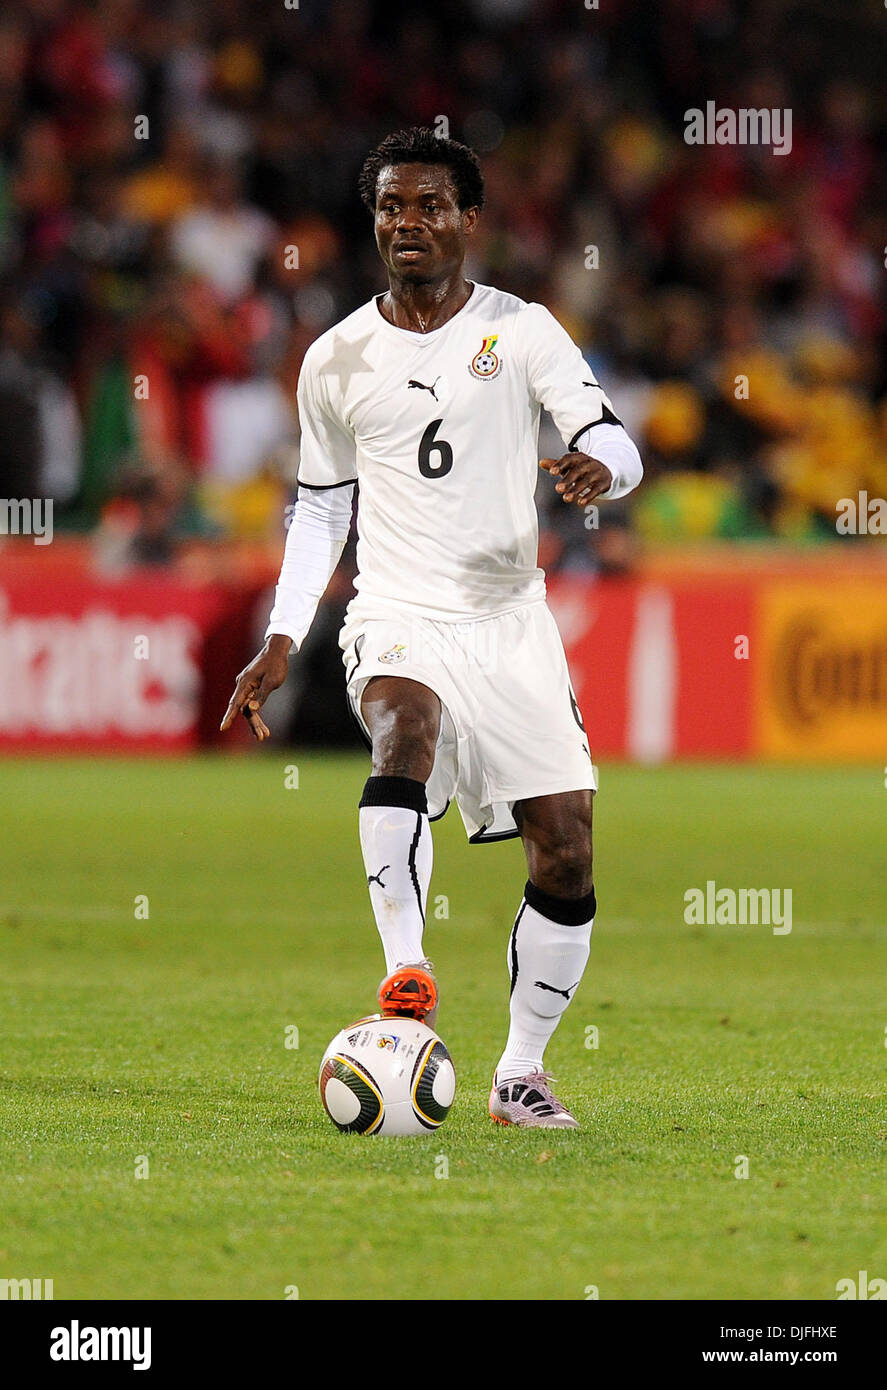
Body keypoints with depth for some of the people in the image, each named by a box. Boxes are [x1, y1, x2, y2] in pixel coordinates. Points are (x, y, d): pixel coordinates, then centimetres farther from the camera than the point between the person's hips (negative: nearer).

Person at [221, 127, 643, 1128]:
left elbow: (614, 442, -5)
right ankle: (406, 972, -41)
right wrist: (280, 643, 11)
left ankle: (521, 1072, 10)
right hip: (396, 619, -1)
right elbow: (319, 508, 18)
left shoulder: (521, 331, 2)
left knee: (566, 855, -4)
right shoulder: (336, 360, 8)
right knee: (404, 732, -35)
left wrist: (598, 468, -30)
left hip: (510, 621, 1)